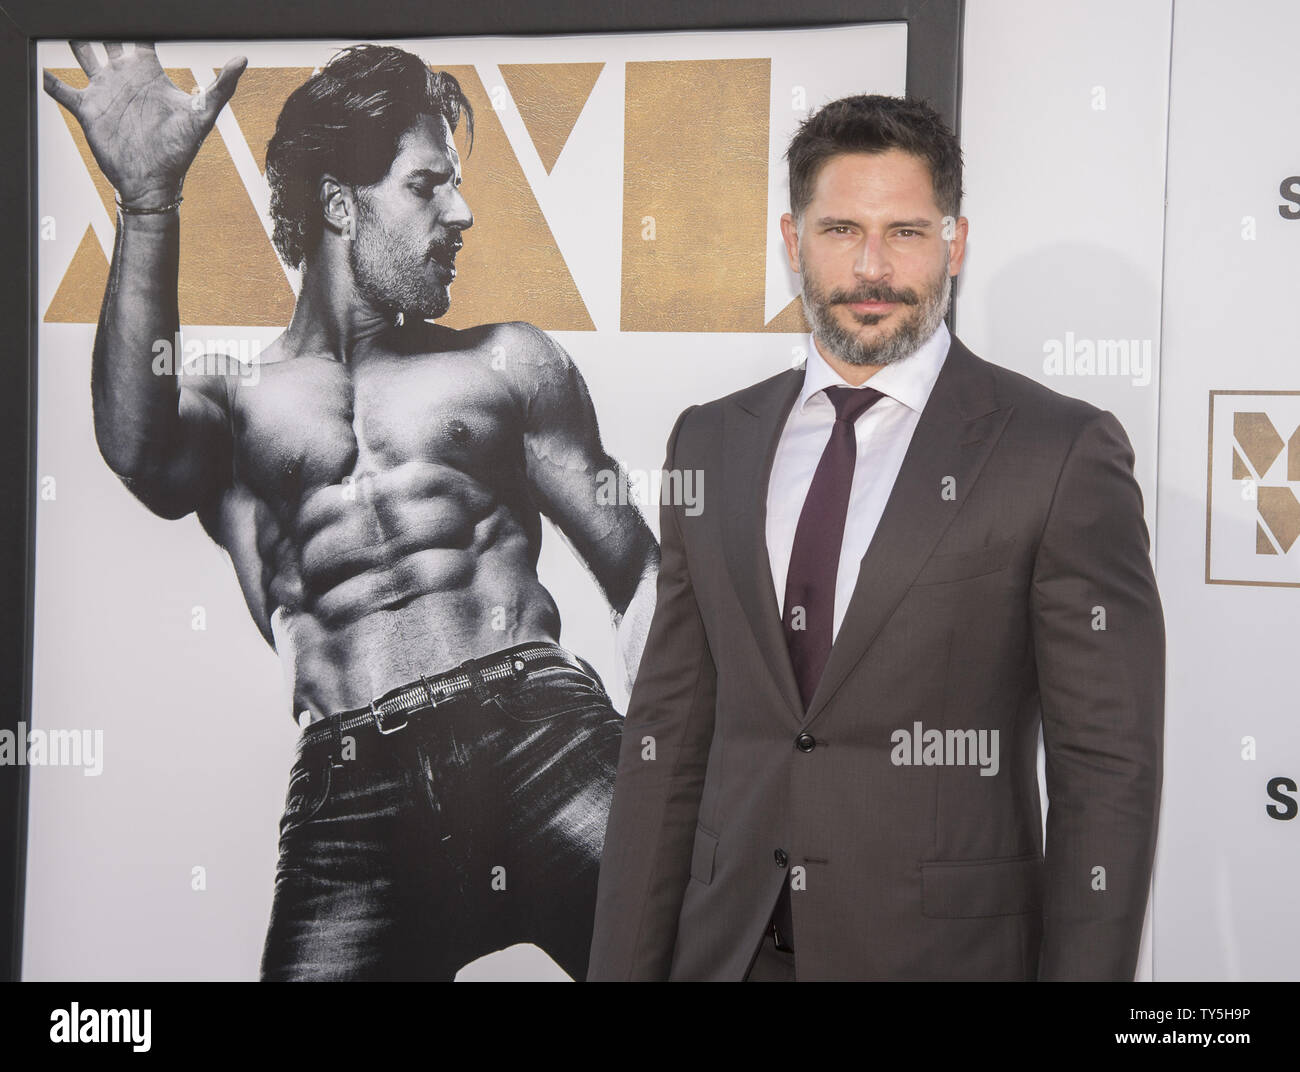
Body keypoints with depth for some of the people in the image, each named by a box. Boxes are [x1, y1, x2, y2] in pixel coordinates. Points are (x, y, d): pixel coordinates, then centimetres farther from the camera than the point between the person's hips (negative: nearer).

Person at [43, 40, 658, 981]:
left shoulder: (505, 364, 20)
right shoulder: (233, 405, 18)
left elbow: (641, 572, 16)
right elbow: (134, 447, -8)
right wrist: (148, 199, -12)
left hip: (539, 731, 0)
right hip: (352, 795, 0)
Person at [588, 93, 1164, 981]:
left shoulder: (1063, 452, -7)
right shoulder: (710, 443, 7)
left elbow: (1108, 768, -8)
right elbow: (667, 734, 7)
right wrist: (626, 965, 3)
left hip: (944, 949, -3)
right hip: (730, 946, 4)